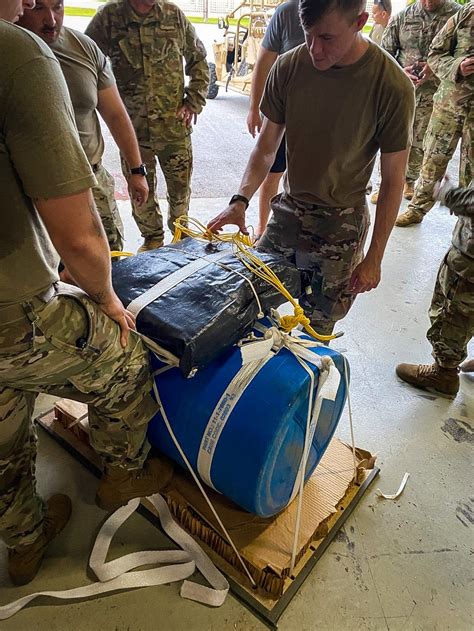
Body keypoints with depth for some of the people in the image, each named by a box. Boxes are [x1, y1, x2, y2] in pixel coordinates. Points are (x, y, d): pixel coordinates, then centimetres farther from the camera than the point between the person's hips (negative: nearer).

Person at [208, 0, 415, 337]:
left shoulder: (393, 86, -17)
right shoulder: (288, 67, -7)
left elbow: (393, 181, -10)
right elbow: (266, 147, 0)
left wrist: (374, 258, -9)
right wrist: (240, 201, -17)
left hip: (341, 224, -3)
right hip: (288, 210, 4)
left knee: (317, 328, 5)